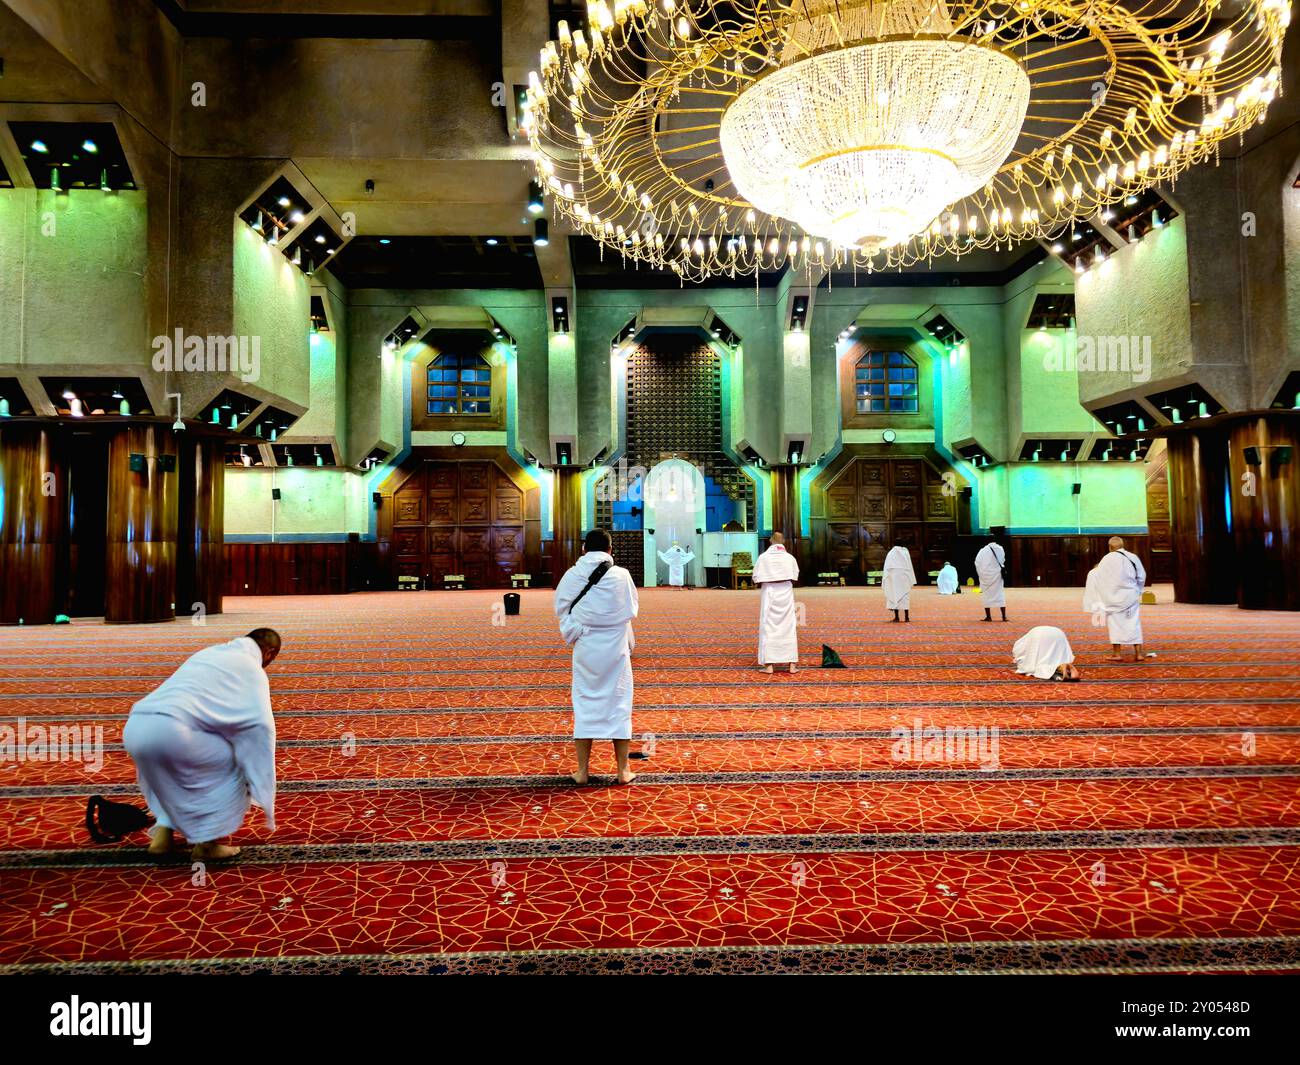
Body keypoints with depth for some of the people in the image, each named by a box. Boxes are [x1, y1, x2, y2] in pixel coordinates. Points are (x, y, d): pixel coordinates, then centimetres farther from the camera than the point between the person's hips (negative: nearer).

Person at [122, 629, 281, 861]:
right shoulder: (251, 669, 8)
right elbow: (259, 725, -5)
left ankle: (163, 833, 25)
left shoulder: (208, 653, 31)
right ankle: (206, 842, 13)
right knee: (235, 765, 12)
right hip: (169, 731, -8)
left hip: (135, 728, 8)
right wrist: (257, 779, 5)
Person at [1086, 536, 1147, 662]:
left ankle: (1116, 653, 7)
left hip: (1116, 597, -3)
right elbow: (1142, 577, 8)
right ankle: (1138, 653, 8)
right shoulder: (1134, 557, 1)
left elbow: (1096, 575, -4)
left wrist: (1095, 570, 18)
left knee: (1115, 623, 6)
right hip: (1132, 596, 4)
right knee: (1134, 624, 9)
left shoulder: (1109, 558, -12)